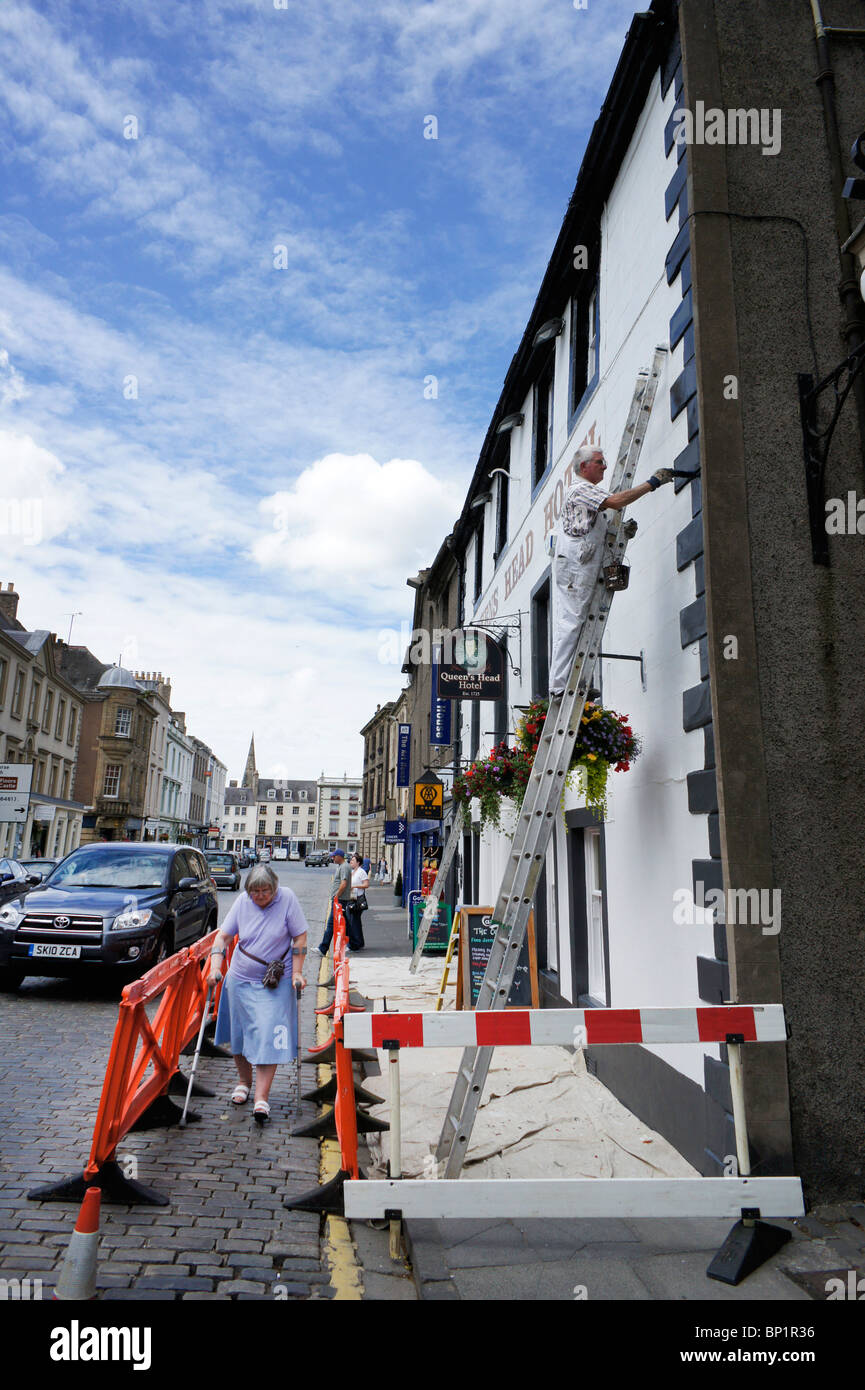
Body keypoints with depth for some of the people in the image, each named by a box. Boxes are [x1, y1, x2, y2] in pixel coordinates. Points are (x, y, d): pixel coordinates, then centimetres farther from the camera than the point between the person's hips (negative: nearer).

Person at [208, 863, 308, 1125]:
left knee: (269, 1035, -8)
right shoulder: (242, 903, -6)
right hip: (240, 978, 3)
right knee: (240, 1031, 13)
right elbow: (223, 936, -1)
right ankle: (244, 1080, 37)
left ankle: (261, 1098, -2)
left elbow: (300, 938, -7)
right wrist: (215, 967, -12)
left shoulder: (287, 899, -12)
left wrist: (297, 972, -10)